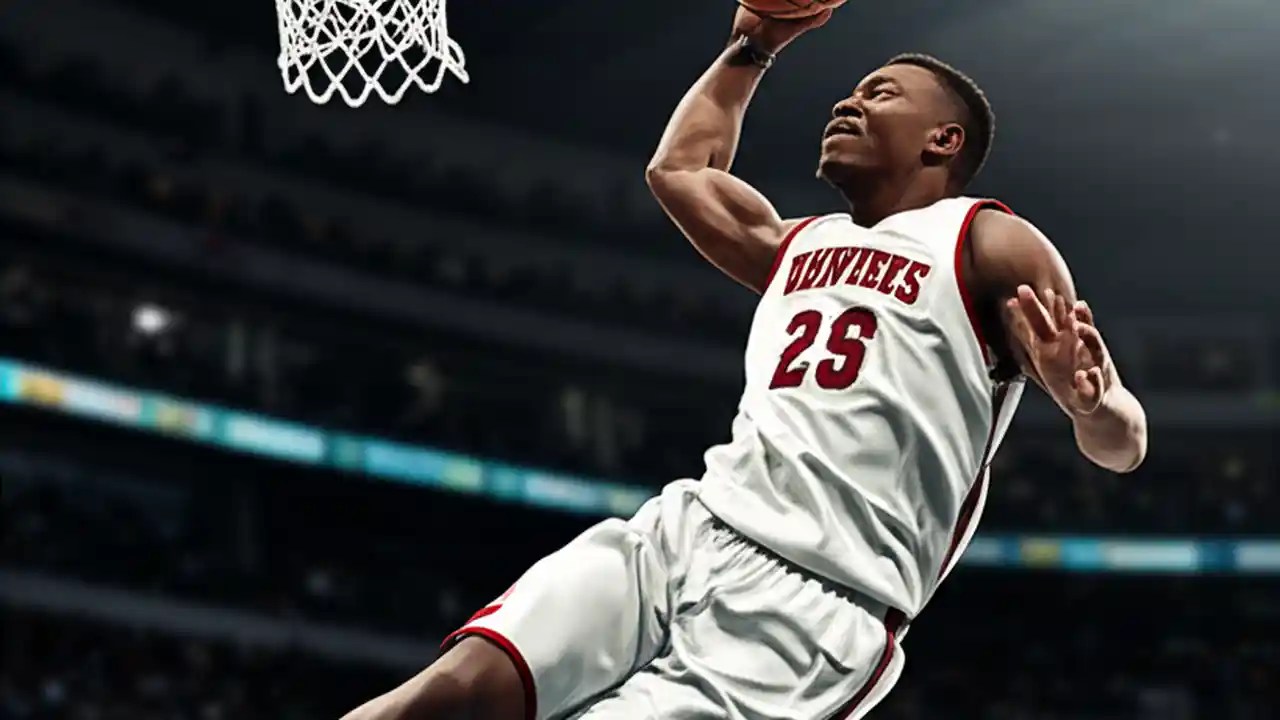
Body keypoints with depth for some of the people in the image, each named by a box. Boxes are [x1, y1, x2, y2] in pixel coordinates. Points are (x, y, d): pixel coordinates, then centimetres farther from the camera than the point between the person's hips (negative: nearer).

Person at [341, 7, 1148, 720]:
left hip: (812, 605, -6)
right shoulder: (797, 245, 27)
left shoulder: (989, 244, 6)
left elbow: (1121, 446, -2)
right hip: (683, 529, 6)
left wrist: (1090, 401, -25)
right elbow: (678, 169, 45)